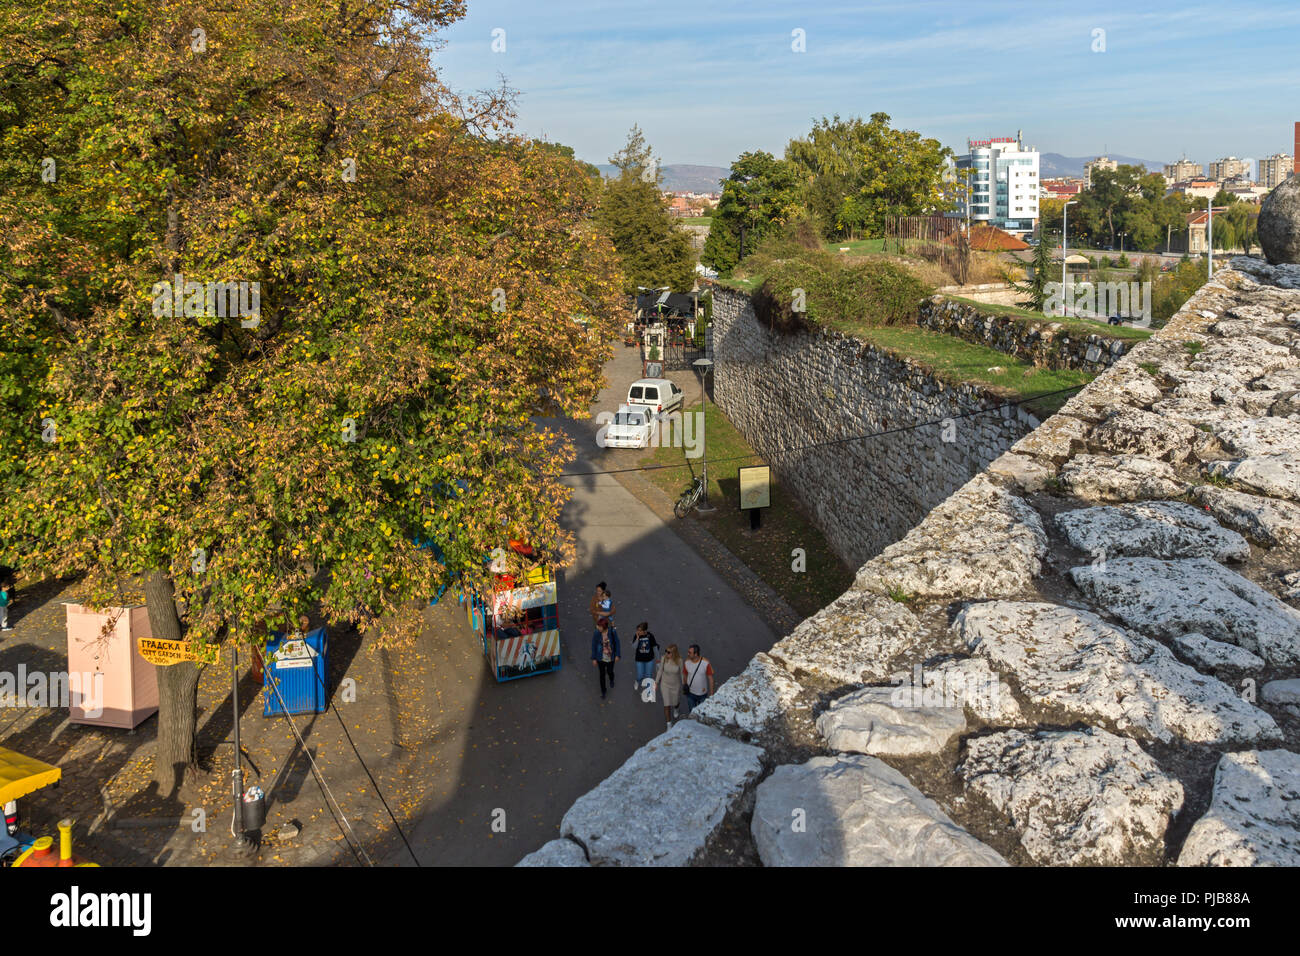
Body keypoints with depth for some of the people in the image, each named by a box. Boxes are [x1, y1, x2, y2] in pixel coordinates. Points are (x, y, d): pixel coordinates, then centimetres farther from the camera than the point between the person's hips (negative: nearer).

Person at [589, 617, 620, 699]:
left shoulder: (613, 632, -23)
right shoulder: (596, 634, -21)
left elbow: (617, 643, -8)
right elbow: (594, 646, -10)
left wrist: (617, 655, -3)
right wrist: (593, 659, -4)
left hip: (610, 657, 0)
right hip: (600, 658, 0)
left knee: (610, 672, 19)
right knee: (602, 674, 13)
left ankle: (611, 680, 58)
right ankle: (603, 692, 37)